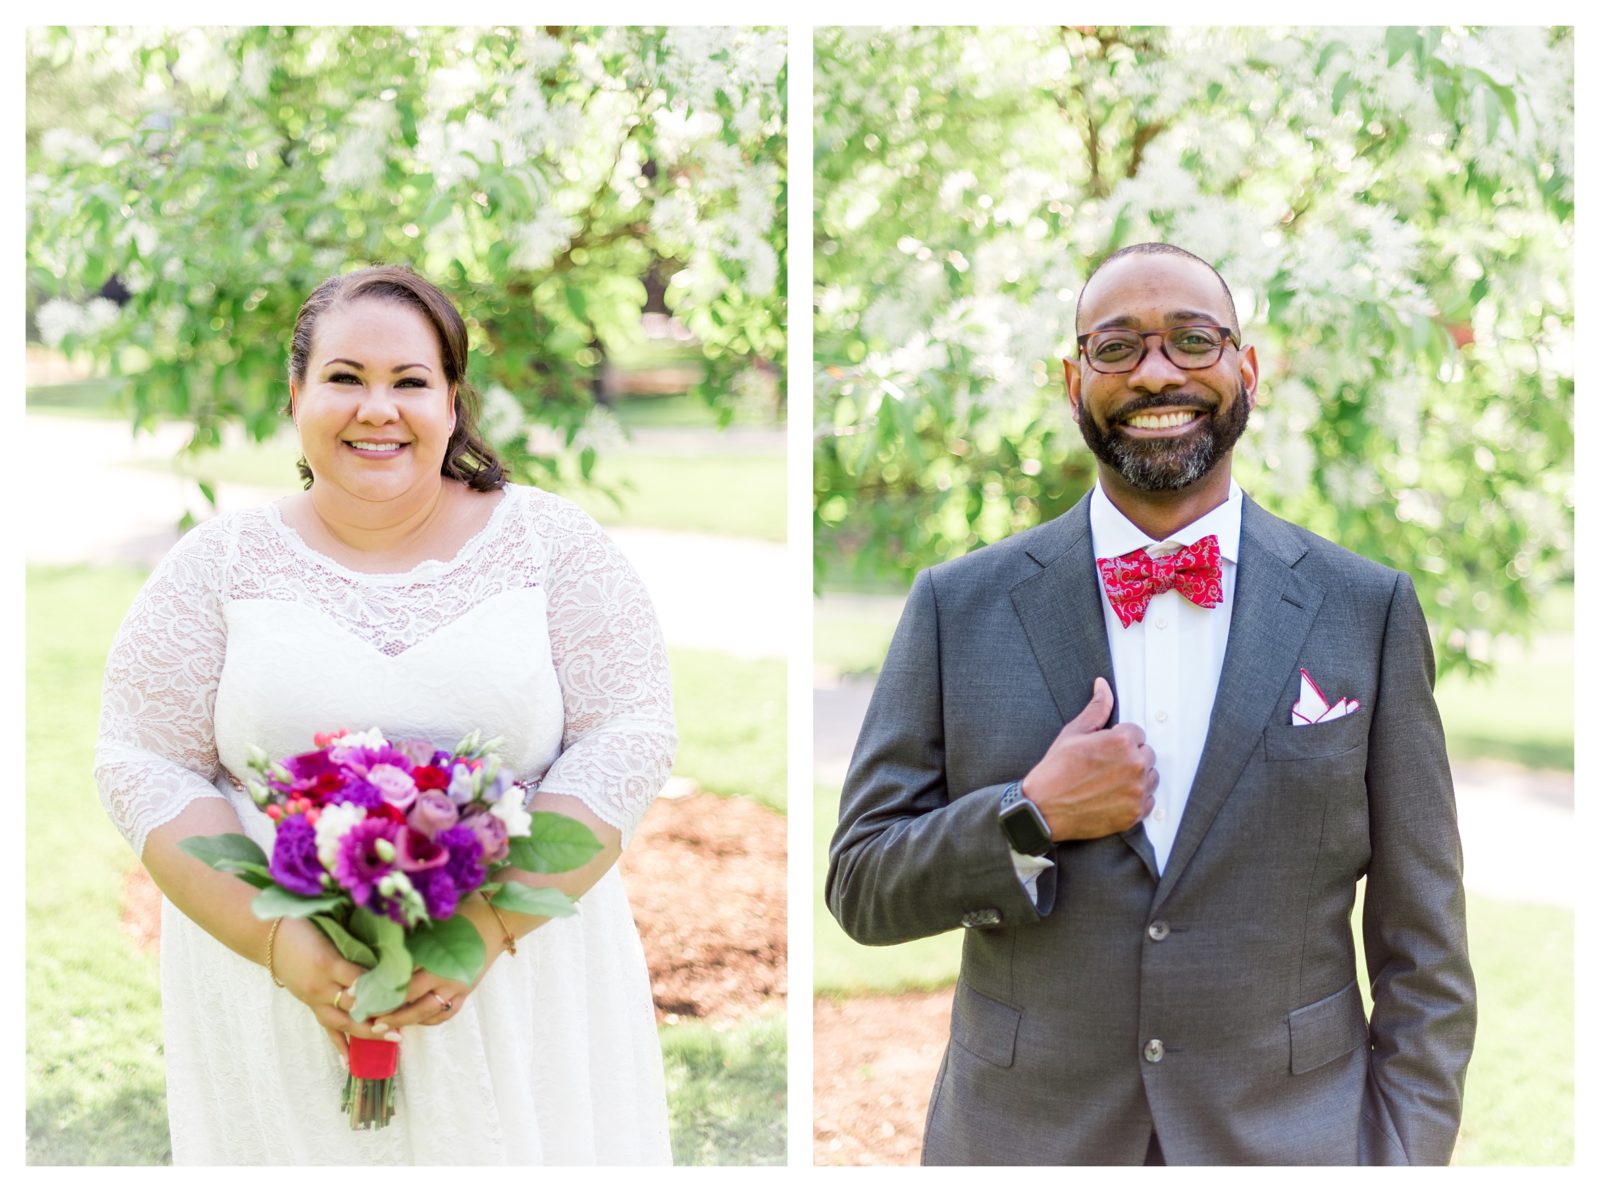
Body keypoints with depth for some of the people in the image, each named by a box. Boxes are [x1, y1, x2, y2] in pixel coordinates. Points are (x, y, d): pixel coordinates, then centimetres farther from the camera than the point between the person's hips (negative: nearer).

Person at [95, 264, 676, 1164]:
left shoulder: (550, 543, 1)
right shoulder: (219, 565, 3)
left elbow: (627, 739, -4)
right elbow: (148, 769, -1)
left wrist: (489, 926, -16)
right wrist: (282, 944, -15)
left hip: (520, 983, 0)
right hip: (275, 998, 0)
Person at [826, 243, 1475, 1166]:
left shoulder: (1370, 610, -1)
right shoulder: (958, 607, -1)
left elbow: (1423, 951, 0)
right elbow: (861, 890, 0)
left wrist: (1403, 1157, -6)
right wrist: (1031, 819, -15)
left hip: (1290, 1139, 0)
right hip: (1022, 1138, 0)